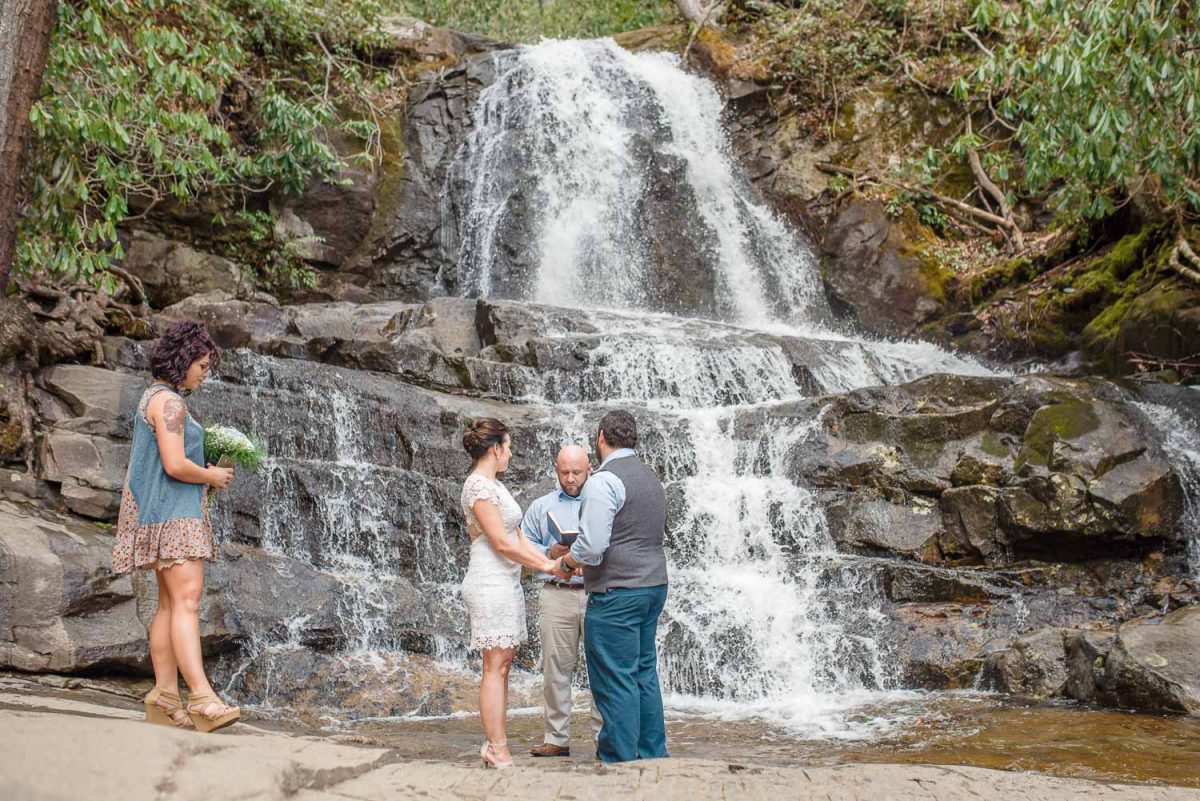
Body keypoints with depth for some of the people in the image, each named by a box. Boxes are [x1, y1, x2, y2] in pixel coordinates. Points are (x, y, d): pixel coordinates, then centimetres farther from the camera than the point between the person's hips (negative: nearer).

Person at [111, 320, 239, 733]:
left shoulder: (155, 399, 19)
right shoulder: (168, 401, -14)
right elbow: (175, 465, -22)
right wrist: (212, 477, -6)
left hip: (171, 514, 11)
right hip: (172, 513, -11)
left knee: (171, 604, 7)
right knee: (187, 600, -19)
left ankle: (164, 698, 7)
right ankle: (203, 699, -26)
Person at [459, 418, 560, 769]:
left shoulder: (494, 485, 16)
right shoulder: (478, 486, -14)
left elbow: (518, 536, 15)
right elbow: (502, 543, -17)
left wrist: (550, 561, 5)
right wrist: (545, 565, -9)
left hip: (506, 581, 10)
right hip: (491, 584, -10)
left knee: (502, 664, 9)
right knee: (496, 667, -7)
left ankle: (493, 746, 12)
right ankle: (499, 753, -4)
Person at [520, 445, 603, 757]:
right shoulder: (540, 507, 15)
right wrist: (551, 553, -7)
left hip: (598, 594, -1)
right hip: (557, 594, 1)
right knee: (556, 668, 2)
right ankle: (556, 738, 9)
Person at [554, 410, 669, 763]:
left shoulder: (604, 480, -14)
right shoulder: (651, 478, 15)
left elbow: (592, 545, -21)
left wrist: (566, 562, -1)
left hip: (616, 594, -9)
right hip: (655, 586, 9)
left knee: (615, 682, -3)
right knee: (644, 674, 16)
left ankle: (619, 763, 1)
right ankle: (652, 755, 22)